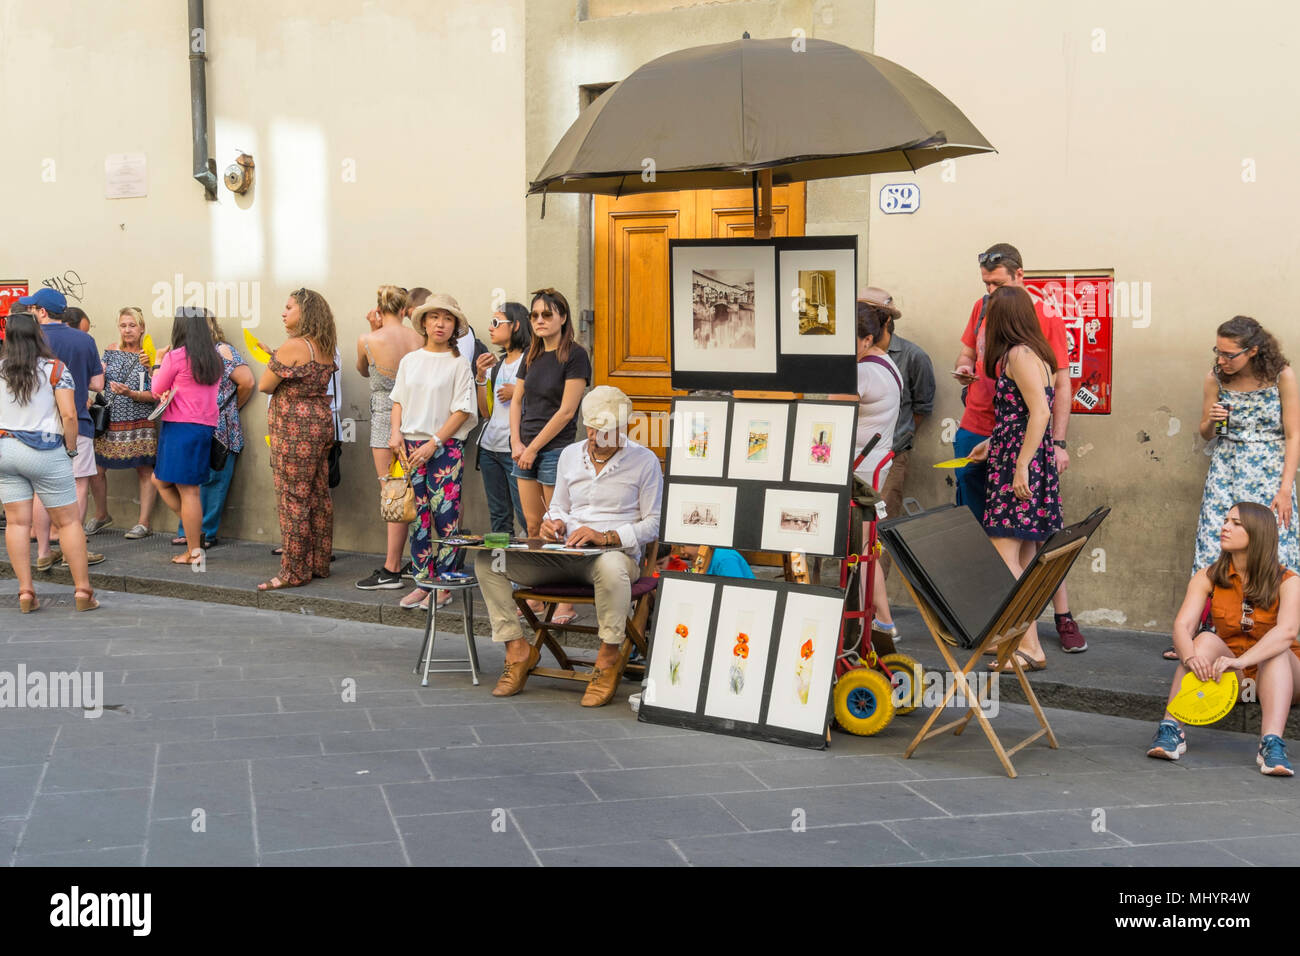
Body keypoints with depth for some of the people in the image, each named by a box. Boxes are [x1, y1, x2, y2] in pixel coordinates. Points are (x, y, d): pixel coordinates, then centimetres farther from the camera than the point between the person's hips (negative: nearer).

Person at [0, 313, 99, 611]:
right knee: (68, 520, 4)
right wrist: (71, 449, -2)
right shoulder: (56, 369, -6)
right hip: (45, 452, -3)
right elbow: (68, 415, -14)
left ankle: (25, 592, 5)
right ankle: (83, 591, 4)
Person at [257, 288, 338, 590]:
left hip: (295, 429, -9)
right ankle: (319, 564, 18)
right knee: (319, 497, 11)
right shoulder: (324, 348, 10)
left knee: (293, 499, -4)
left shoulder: (294, 346, -16)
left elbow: (265, 385, -11)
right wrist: (276, 357, 14)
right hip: (321, 424, 9)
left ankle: (294, 572, -1)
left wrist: (271, 362, 8)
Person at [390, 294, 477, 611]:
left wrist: (433, 443, -12)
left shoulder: (459, 365, -1)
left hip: (445, 447, -4)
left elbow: (462, 411, -5)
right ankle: (423, 580, 12)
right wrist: (396, 432, -1)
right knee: (418, 515, 5)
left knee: (444, 515, -6)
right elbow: (398, 400, 16)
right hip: (410, 445, 4)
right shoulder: (409, 360, 11)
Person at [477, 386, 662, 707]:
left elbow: (654, 524, -2)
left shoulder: (644, 461, 1)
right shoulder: (570, 455, 15)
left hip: (615, 552, -5)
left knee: (610, 567, -45)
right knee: (487, 559, -14)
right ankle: (517, 648, -9)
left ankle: (608, 658, -23)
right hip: (563, 556, 5)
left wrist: (606, 537, -16)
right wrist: (555, 524, 0)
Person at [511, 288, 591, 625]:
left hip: (556, 449, -7)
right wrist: (517, 443, 0)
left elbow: (566, 410, -12)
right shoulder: (532, 357, 14)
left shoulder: (575, 356, -8)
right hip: (524, 451, 7)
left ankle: (566, 603, -2)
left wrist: (533, 448, -11)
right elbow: (516, 402, 15)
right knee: (533, 525, 9)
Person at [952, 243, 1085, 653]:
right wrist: (963, 369, -3)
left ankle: (1064, 617, 1)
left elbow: (1061, 384, -5)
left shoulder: (1047, 318, -5)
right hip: (974, 431, 5)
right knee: (975, 527, 9)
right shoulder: (982, 308, 9)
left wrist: (1058, 443, -13)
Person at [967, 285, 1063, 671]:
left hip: (1019, 465, -10)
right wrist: (991, 445, 28)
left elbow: (1040, 412, -20)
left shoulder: (1019, 354, -12)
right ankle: (1026, 642, 14)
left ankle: (1029, 647, -12)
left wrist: (1021, 465, -22)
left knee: (1004, 556, -11)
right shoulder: (1035, 353, 17)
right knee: (1023, 559, 11)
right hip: (1029, 461, 10)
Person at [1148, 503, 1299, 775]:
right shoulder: (1208, 578, -2)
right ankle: (1172, 731, -38)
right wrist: (1190, 657, -40)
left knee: (1278, 651, -32)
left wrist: (1241, 661, -47)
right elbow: (1182, 625, -16)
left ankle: (1272, 744, -48)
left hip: (1275, 679, -1)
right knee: (1207, 639, -27)